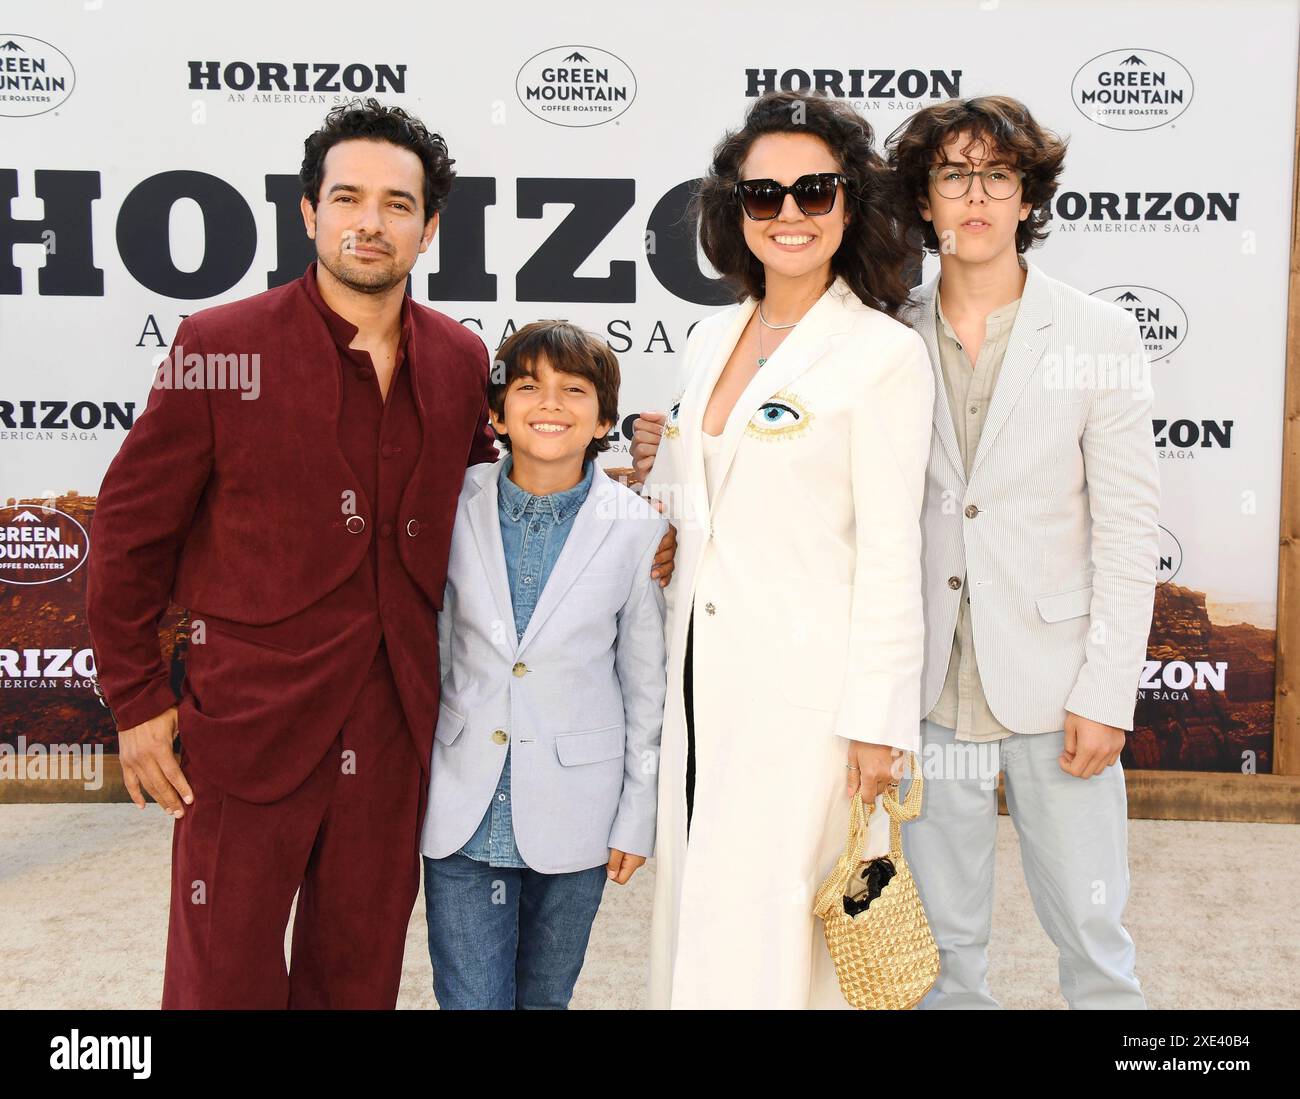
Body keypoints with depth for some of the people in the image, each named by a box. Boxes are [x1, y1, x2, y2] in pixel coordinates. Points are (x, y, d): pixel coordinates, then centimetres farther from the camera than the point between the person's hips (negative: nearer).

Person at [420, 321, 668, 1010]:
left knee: (546, 994, 16)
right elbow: (432, 649, 6)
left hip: (573, 816, 0)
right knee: (469, 997, 4)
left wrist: (638, 819, 2)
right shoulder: (456, 508, -4)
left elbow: (648, 684, 0)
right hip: (461, 811, 1)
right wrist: (416, 788, 9)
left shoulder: (638, 530, -7)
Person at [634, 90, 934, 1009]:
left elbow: (889, 554, -11)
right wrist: (660, 464, 3)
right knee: (697, 909, 13)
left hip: (807, 690, -6)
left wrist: (878, 721, -12)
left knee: (760, 924, -2)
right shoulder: (711, 339, 11)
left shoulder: (885, 353, -9)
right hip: (702, 677, 7)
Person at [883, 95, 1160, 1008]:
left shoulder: (1100, 334, -1)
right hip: (929, 685, 2)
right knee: (943, 937, 12)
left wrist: (1105, 695, -8)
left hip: (1054, 683, -1)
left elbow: (1130, 527, -3)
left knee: (1092, 932, 6)